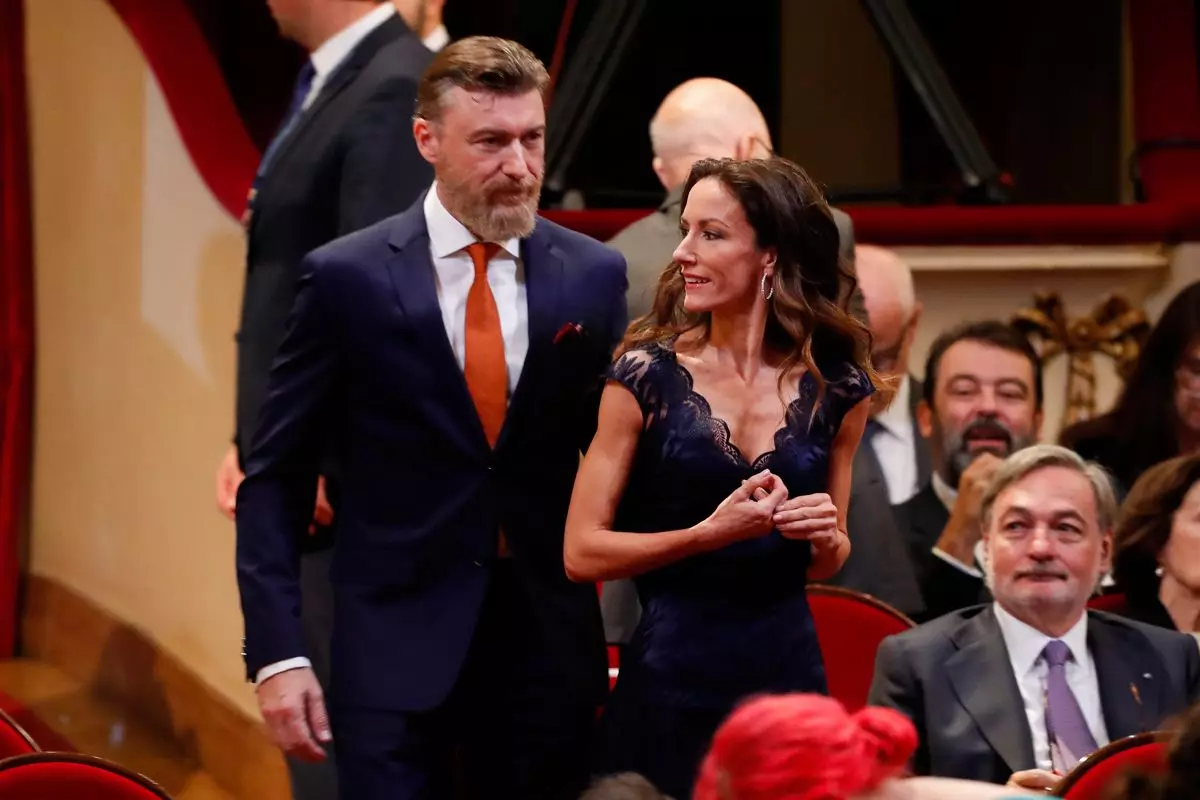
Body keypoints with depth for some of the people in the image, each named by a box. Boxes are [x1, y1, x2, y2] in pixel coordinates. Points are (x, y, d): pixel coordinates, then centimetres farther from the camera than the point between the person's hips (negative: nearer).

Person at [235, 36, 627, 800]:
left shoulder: (593, 275, 3)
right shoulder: (348, 277, -4)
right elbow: (276, 478, -2)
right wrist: (278, 654, -9)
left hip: (550, 642, 3)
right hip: (396, 643, -2)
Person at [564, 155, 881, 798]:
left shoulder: (835, 385, 3)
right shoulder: (647, 376, -5)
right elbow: (582, 552, -7)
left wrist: (827, 536, -6)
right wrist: (710, 533, -17)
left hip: (787, 672, 3)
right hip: (671, 678, -2)